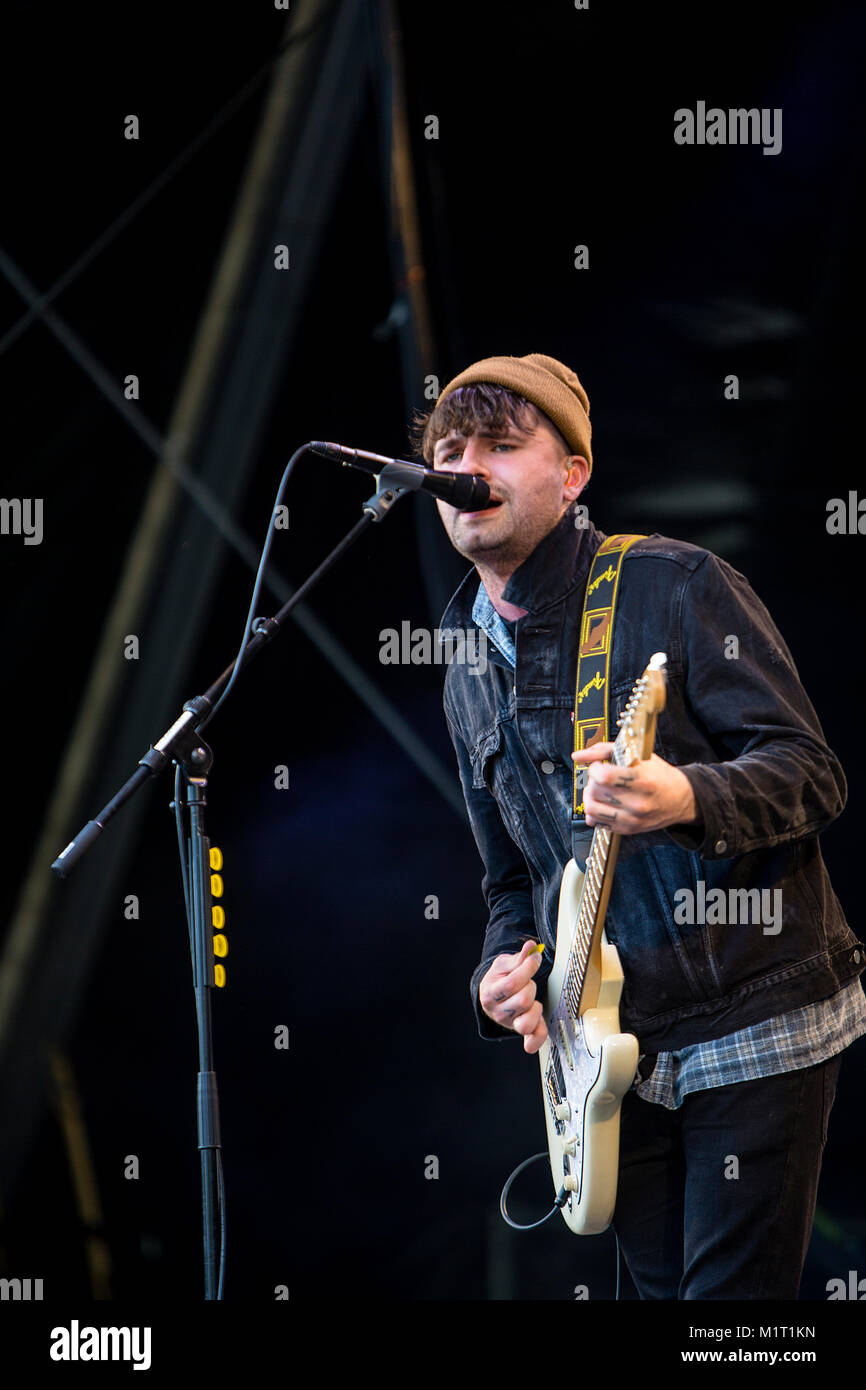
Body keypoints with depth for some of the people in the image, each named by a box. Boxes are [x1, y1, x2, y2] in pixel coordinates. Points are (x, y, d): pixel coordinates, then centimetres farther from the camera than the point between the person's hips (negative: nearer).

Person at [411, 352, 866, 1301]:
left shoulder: (672, 587, -9)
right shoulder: (468, 673, 12)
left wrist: (689, 801, -33)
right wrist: (504, 974, 1)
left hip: (759, 1030, -6)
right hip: (621, 1053, 6)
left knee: (733, 1295, -7)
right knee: (663, 1287, 12)